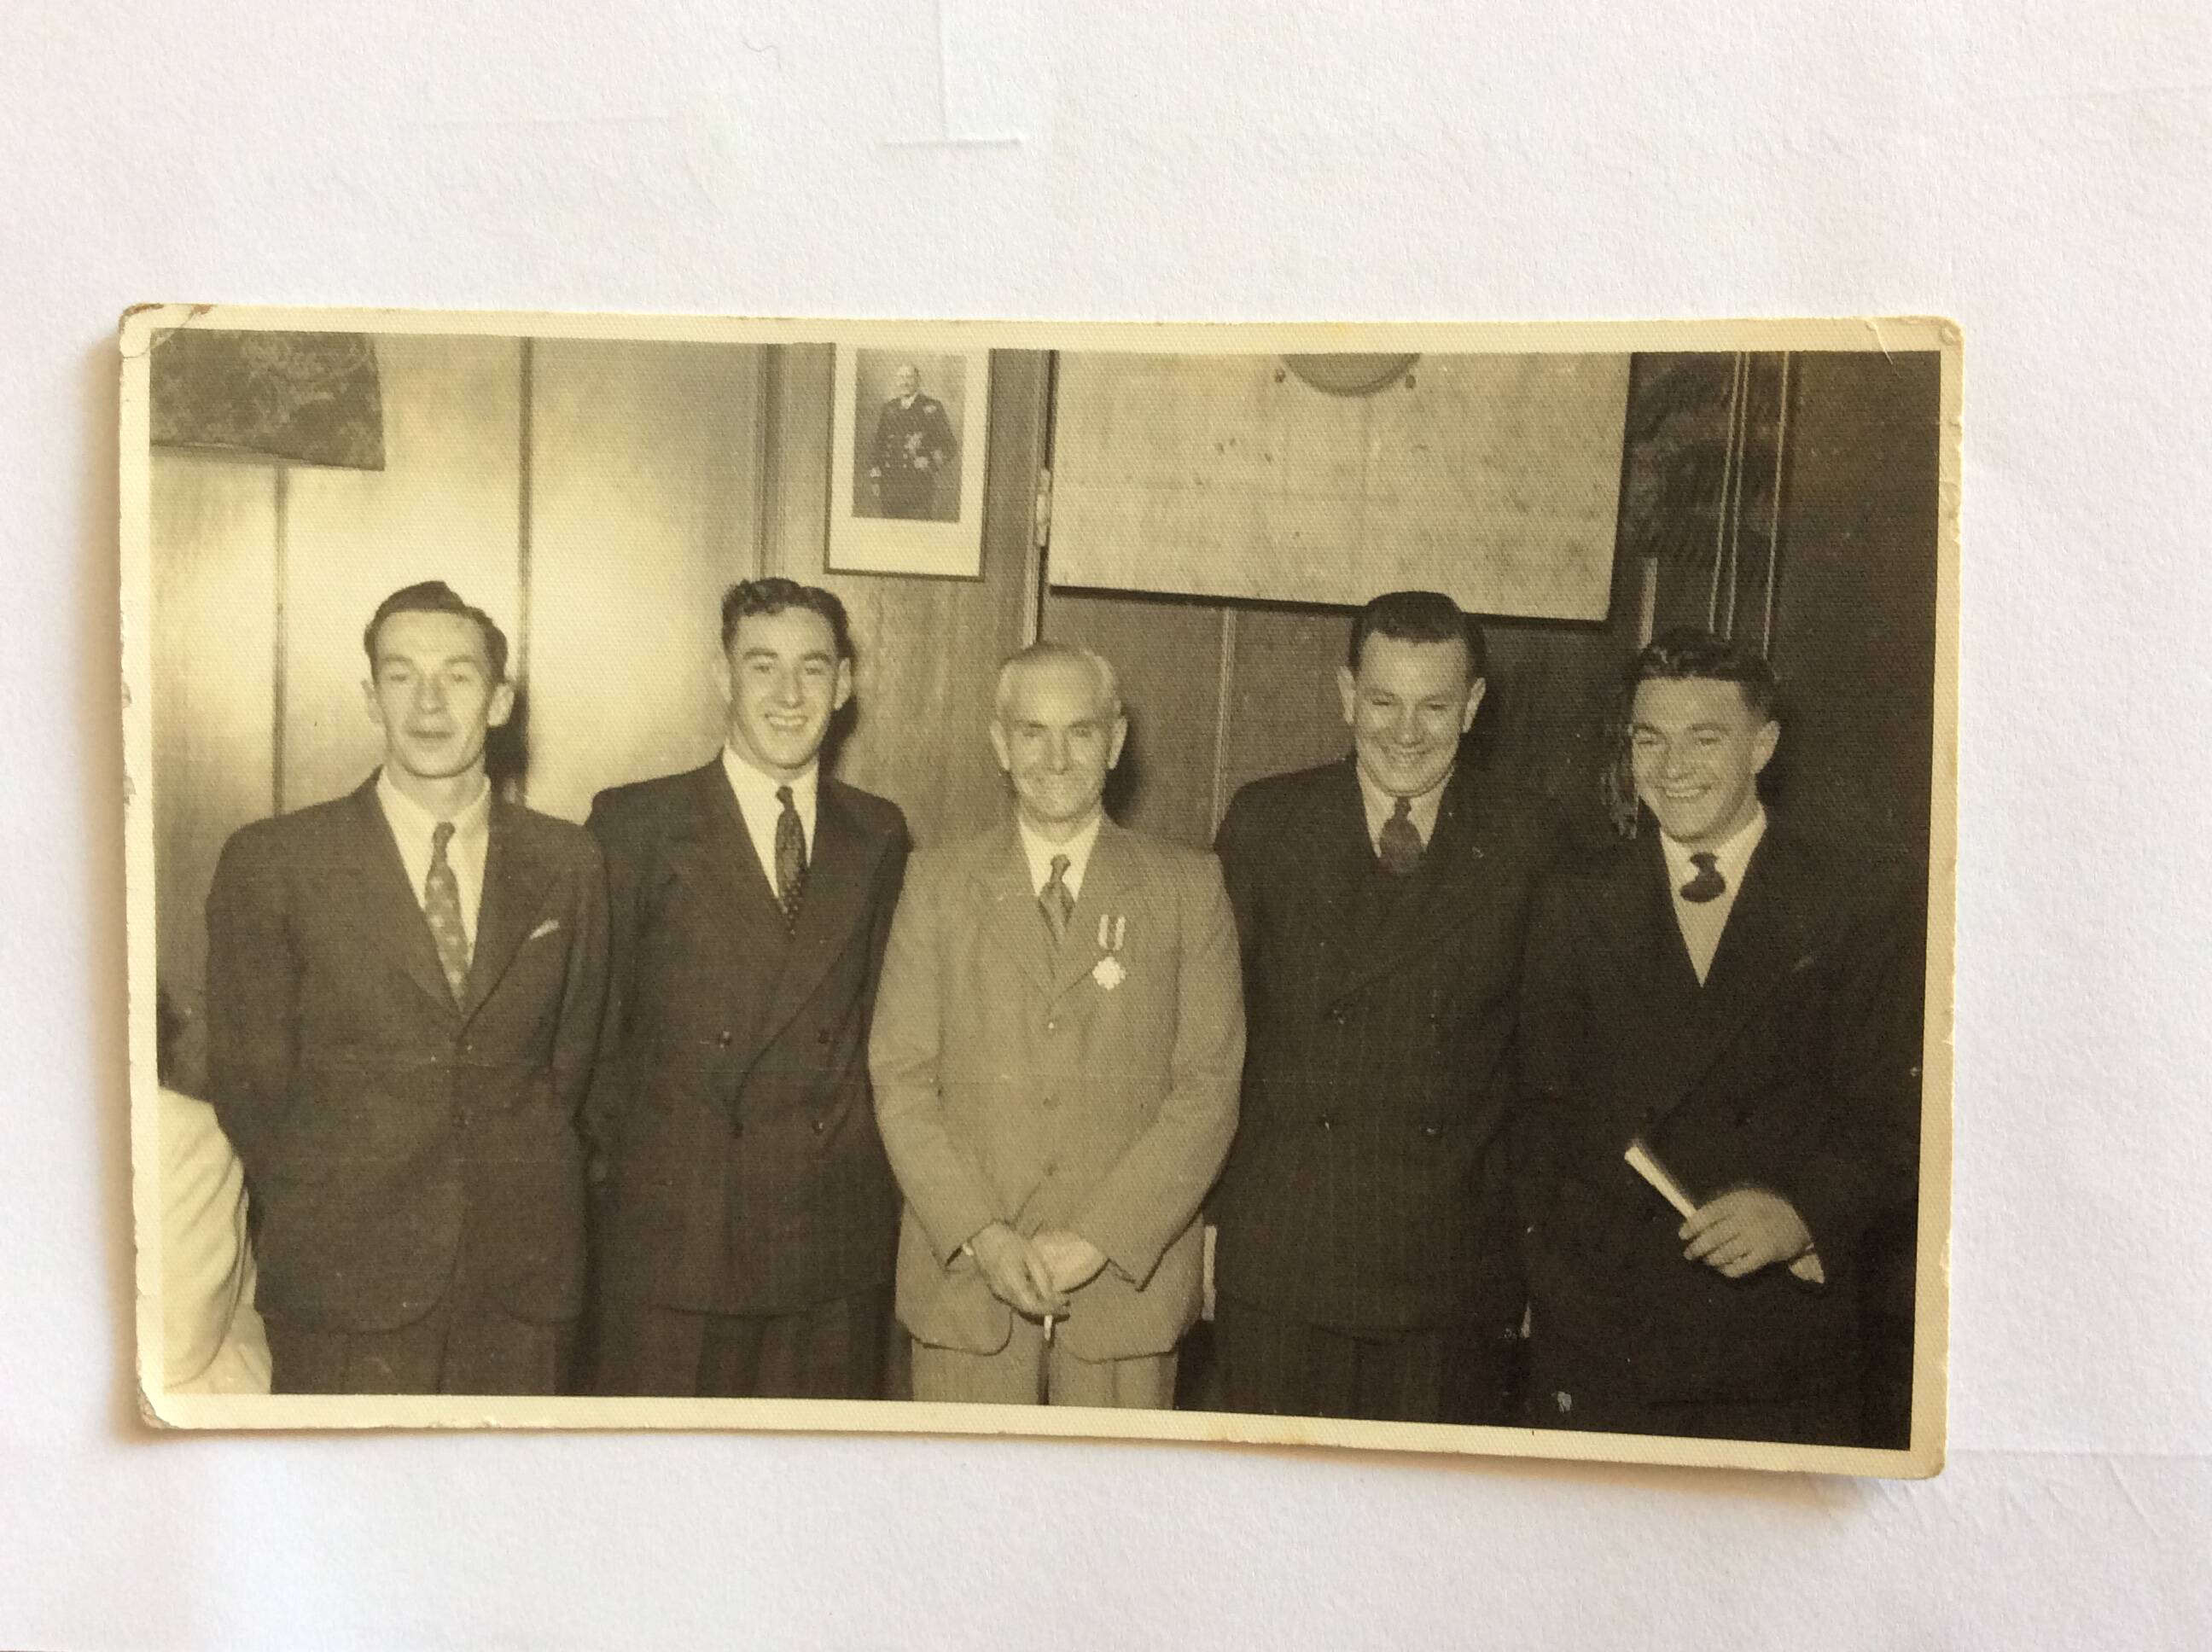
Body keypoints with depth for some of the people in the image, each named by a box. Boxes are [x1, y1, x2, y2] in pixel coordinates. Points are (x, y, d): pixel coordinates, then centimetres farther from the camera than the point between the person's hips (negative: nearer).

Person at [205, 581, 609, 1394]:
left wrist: (523, 1192, 9)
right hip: (346, 1279, -1)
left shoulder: (567, 863, 3)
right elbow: (249, 1078, 2)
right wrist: (321, 1224, 6)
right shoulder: (272, 861, -3)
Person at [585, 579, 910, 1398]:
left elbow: (881, 1016, 12)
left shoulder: (879, 835, 8)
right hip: (671, 1237, -2)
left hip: (840, 1246, 3)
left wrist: (863, 1170, 5)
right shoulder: (636, 823, -2)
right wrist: (627, 1163, 0)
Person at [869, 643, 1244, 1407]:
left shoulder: (1187, 886, 3)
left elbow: (1209, 1085, -2)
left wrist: (1098, 1237, -10)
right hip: (965, 1278, 1)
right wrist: (981, 1235, -10)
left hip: (1128, 1276, 0)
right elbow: (900, 1082, 2)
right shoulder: (939, 883, 6)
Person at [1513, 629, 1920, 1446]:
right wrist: (1542, 1279, 0)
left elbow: (1890, 1123, -3)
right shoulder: (1576, 905, 4)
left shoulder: (1857, 912, -1)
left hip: (1780, 1327, -1)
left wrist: (1804, 1214, -20)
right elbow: (1541, 1109, 6)